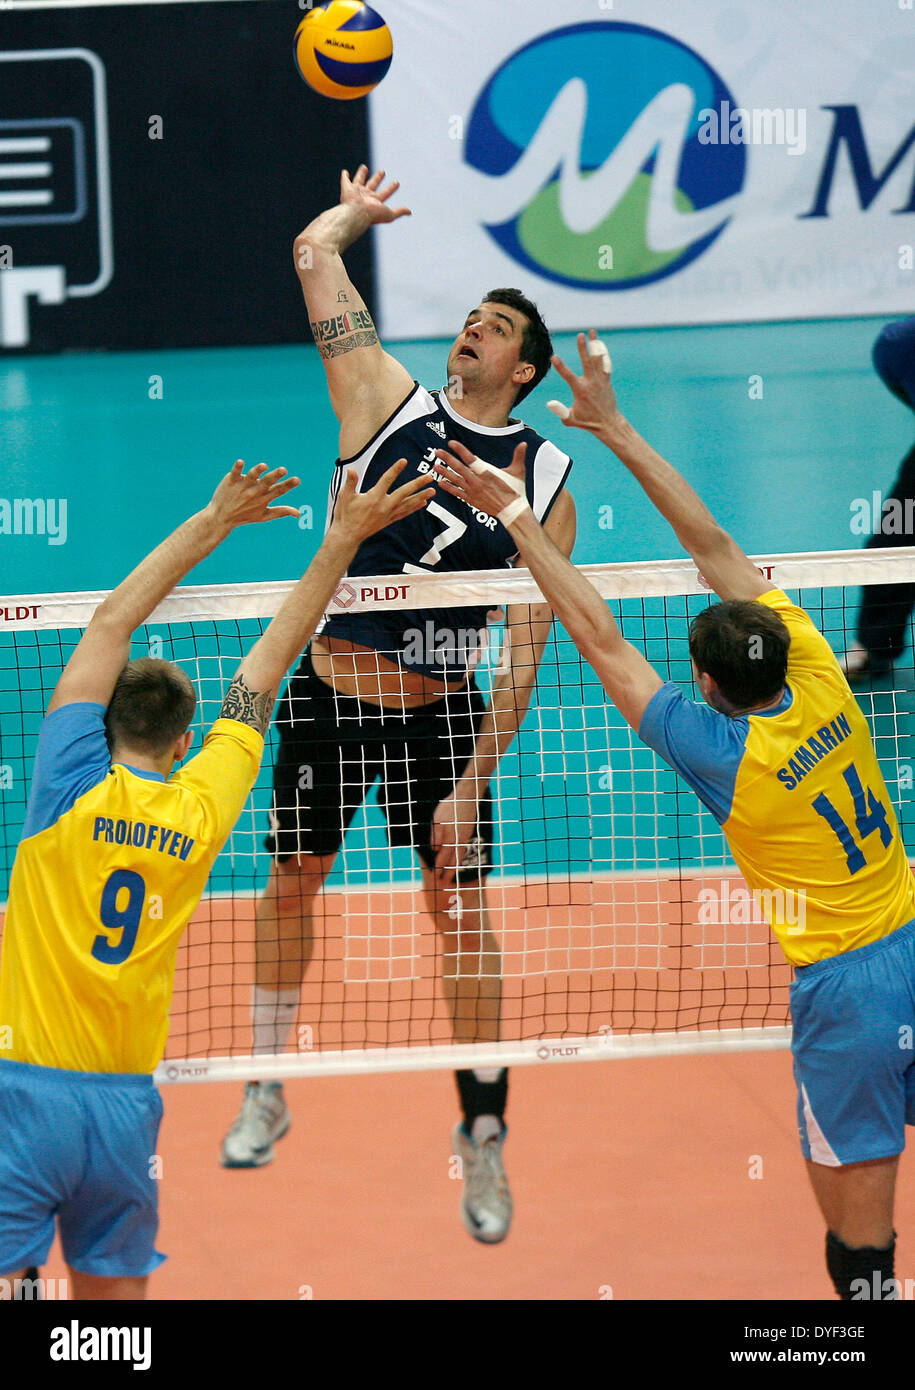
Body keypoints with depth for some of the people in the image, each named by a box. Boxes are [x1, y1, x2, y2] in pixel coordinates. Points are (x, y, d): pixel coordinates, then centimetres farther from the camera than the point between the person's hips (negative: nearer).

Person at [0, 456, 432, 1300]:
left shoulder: (74, 788, -5)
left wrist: (215, 522, 10)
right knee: (114, 1295, 12)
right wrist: (342, 541, 22)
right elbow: (269, 665, 14)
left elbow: (114, 620, 3)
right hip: (125, 1105, 4)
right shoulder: (203, 808, 4)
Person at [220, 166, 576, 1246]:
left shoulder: (545, 483, -4)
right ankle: (267, 1089, 27)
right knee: (292, 877, 9)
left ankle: (482, 1134, 9)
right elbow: (313, 257, -3)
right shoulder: (389, 400, -2)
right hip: (329, 694, 1)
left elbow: (526, 655, -6)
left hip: (442, 713, -1)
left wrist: (473, 783, -12)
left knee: (462, 908, -1)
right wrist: (355, 212, 17)